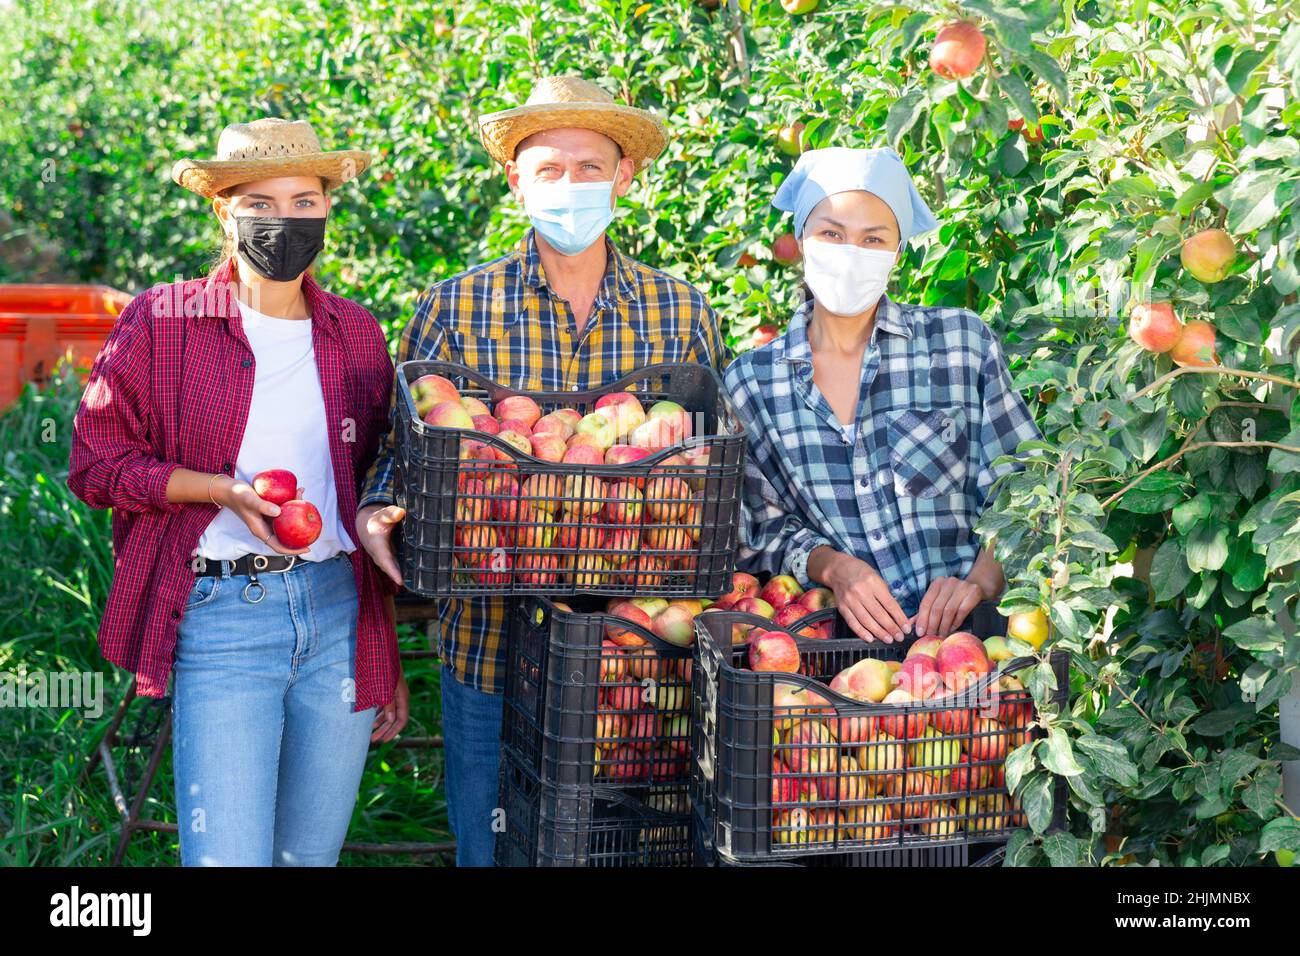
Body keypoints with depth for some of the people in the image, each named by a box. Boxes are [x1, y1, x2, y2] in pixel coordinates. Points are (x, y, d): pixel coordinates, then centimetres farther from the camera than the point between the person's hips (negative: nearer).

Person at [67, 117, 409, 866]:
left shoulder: (356, 333, 11)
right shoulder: (162, 322, 1)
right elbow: (95, 462, 2)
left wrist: (391, 658, 16)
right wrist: (223, 489, -14)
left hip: (342, 614, 4)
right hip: (221, 614, -3)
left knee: (311, 853, 11)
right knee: (227, 858, -10)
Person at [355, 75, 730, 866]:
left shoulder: (681, 312, 4)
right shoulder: (455, 309, 0)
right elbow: (404, 442, 5)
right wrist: (375, 515, -14)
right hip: (491, 645, -1)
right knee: (490, 848, 10)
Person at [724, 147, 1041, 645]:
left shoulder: (960, 340, 4)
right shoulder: (750, 382, 9)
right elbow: (760, 530, 11)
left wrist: (979, 581, -14)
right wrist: (833, 566, -9)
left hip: (966, 627, -2)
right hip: (841, 637, 2)